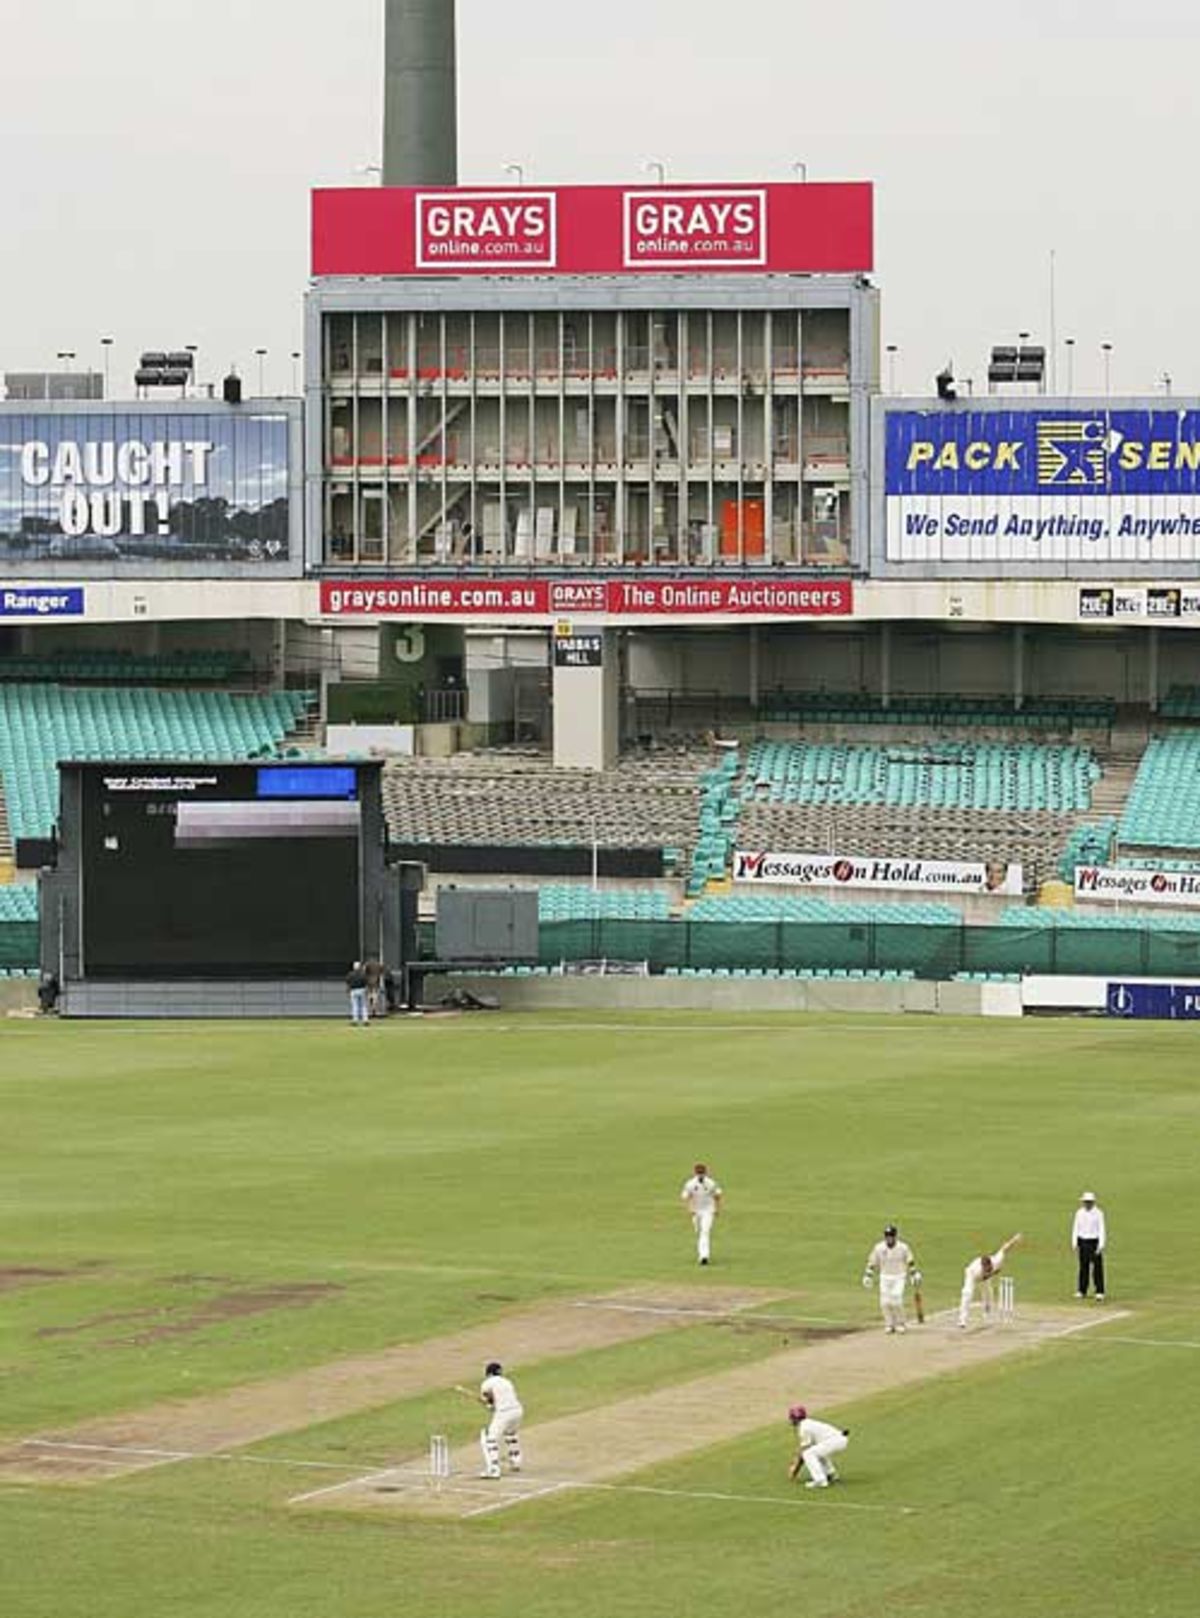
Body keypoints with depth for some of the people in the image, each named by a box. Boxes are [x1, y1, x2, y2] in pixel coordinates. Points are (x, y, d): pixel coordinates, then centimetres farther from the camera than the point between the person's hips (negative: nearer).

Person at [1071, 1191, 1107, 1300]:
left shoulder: (1098, 1213, -6)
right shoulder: (1079, 1213, 7)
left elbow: (1101, 1230, -8)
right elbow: (1075, 1228, 9)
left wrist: (1101, 1245, -15)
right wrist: (1074, 1244, 2)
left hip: (1094, 1242, -4)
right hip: (1083, 1242, 4)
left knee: (1097, 1267, -5)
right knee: (1083, 1267, 6)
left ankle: (1100, 1292, -3)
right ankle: (1082, 1291, 11)